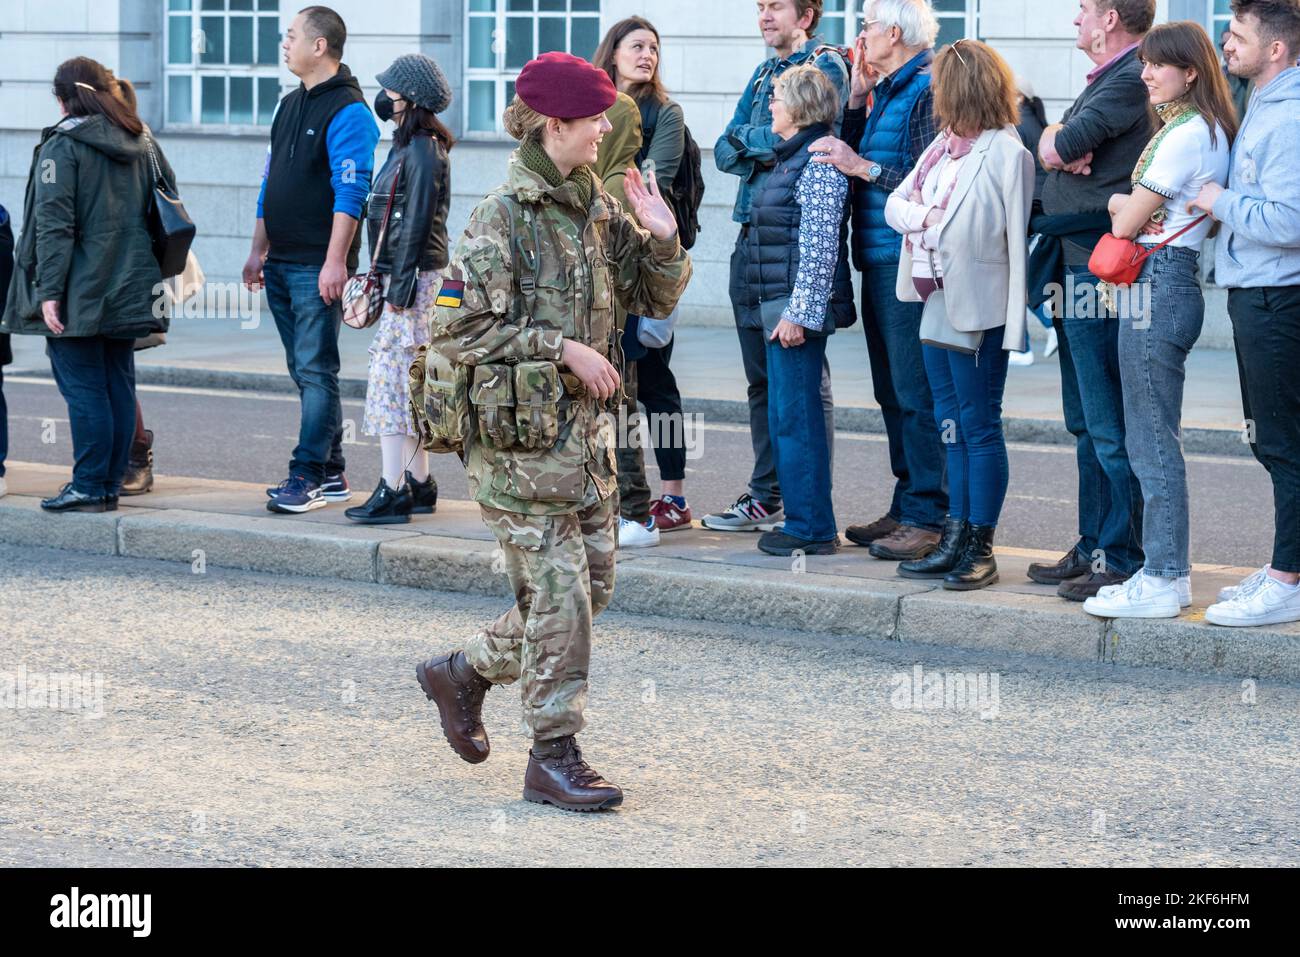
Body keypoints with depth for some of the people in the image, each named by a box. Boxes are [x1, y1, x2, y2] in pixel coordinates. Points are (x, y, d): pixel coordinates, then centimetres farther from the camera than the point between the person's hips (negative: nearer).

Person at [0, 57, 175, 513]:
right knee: (119, 385, 9)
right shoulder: (143, 143, 11)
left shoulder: (61, 146, -9)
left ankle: (89, 488, -3)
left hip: (80, 292, -7)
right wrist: (159, 273, 18)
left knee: (83, 388, -3)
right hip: (127, 289, 7)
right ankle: (111, 484, 13)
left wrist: (49, 290, -15)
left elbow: (54, 223, -15)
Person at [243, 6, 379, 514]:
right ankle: (331, 474, 16)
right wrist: (258, 251, 18)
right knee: (304, 371, 10)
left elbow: (350, 193, -17)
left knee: (315, 371, -8)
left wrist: (335, 262, -23)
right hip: (281, 265, 9)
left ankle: (308, 476, -8)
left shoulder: (347, 111, -10)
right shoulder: (289, 106, 17)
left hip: (318, 268, -9)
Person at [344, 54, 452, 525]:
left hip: (415, 276, -10)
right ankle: (418, 483, 18)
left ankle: (392, 491, -12)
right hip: (404, 276, 10)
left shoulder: (423, 152, -14)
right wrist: (387, 276, 19)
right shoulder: (410, 146, 16)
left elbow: (417, 222, -18)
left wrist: (402, 283, -19)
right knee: (408, 380, 13)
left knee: (391, 376, -11)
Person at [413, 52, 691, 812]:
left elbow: (655, 299, 16)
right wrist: (560, 348, -19)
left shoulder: (598, 209, 9)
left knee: (592, 584, 13)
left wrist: (663, 239, -3)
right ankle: (555, 756, 3)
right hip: (521, 434, -8)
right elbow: (457, 330, -16)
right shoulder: (504, 218, -13)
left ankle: (464, 673, 30)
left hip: (585, 428, 8)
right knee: (558, 590, -6)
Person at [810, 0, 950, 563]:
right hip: (879, 264, 10)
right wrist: (857, 99, 9)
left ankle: (928, 518, -6)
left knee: (916, 395, -8)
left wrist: (865, 168, -14)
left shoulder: (929, 90, -12)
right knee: (893, 394, 14)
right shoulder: (888, 90, 18)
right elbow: (849, 156, 15)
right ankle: (907, 509, 21)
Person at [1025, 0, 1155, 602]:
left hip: (1099, 269, -11)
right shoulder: (1107, 79, 19)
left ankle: (1122, 561, -6)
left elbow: (1059, 148, -17)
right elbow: (1049, 147, 15)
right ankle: (1093, 547, 23)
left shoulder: (1131, 80, -14)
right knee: (1086, 423, 15)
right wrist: (1065, 148, -7)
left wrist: (1060, 146, 5)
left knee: (1109, 426, -8)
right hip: (1075, 267, 11)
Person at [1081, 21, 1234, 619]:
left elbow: (1125, 223, -11)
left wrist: (1118, 205, 9)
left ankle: (1164, 581, -3)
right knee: (1155, 436, 14)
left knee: (1151, 439, -6)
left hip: (1156, 285, -10)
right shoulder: (1209, 131, 15)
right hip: (1169, 283, 10)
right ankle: (1167, 566, 18)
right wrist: (1129, 205, 1)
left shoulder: (1184, 137, -16)